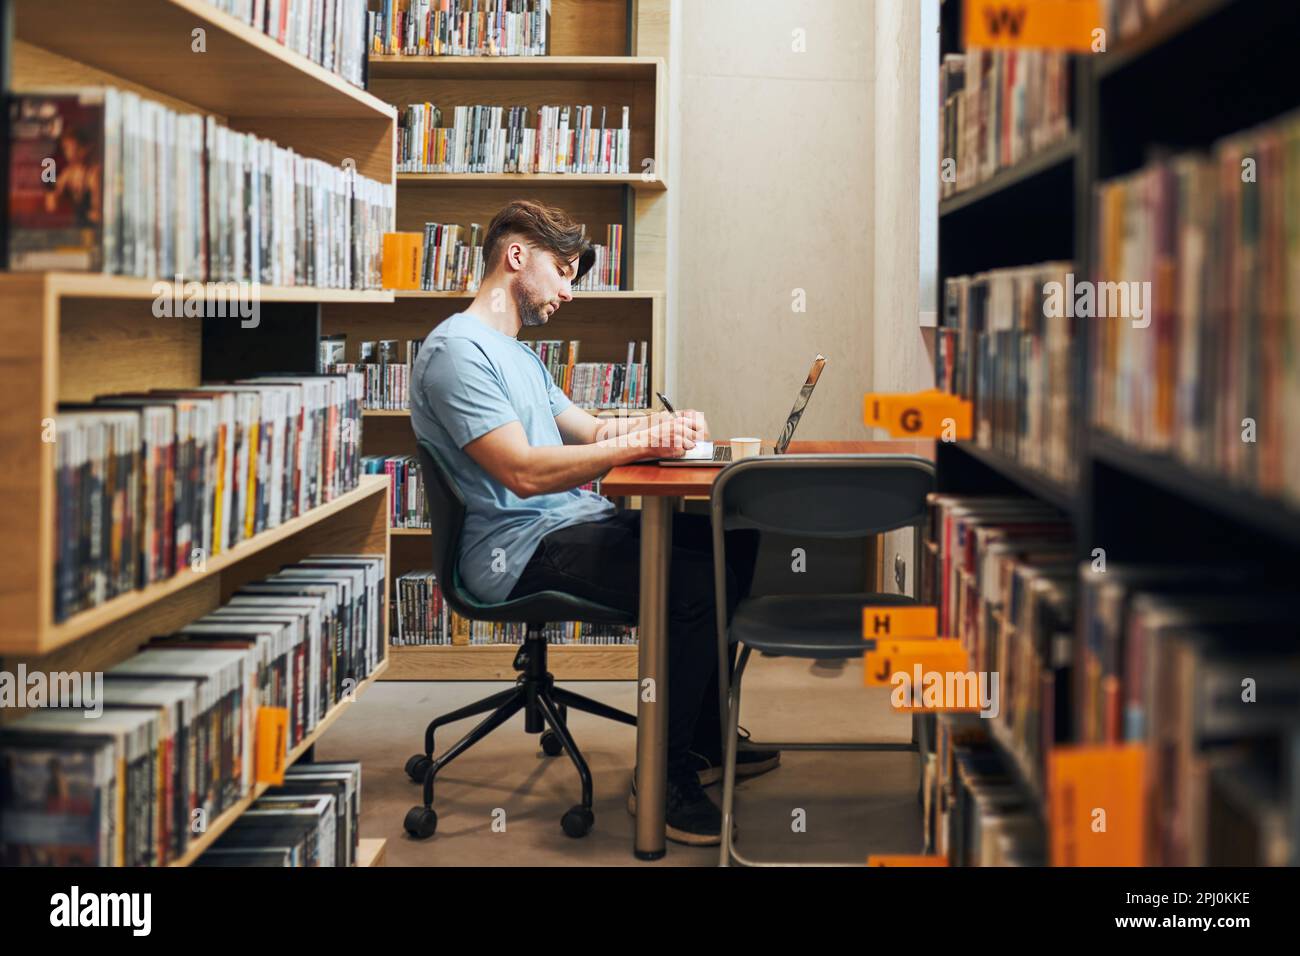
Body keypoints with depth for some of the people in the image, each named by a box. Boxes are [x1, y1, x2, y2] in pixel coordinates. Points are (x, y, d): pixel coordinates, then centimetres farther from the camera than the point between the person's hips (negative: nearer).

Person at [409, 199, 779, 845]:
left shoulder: (516, 353, 24)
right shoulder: (457, 349, -12)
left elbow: (587, 430, 23)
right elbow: (525, 472, -21)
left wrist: (662, 422, 2)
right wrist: (642, 443, -18)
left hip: (574, 524, 11)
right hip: (519, 549, -11)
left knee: (732, 541, 6)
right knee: (693, 577, -26)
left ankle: (706, 738, 16)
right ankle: (665, 779, -13)